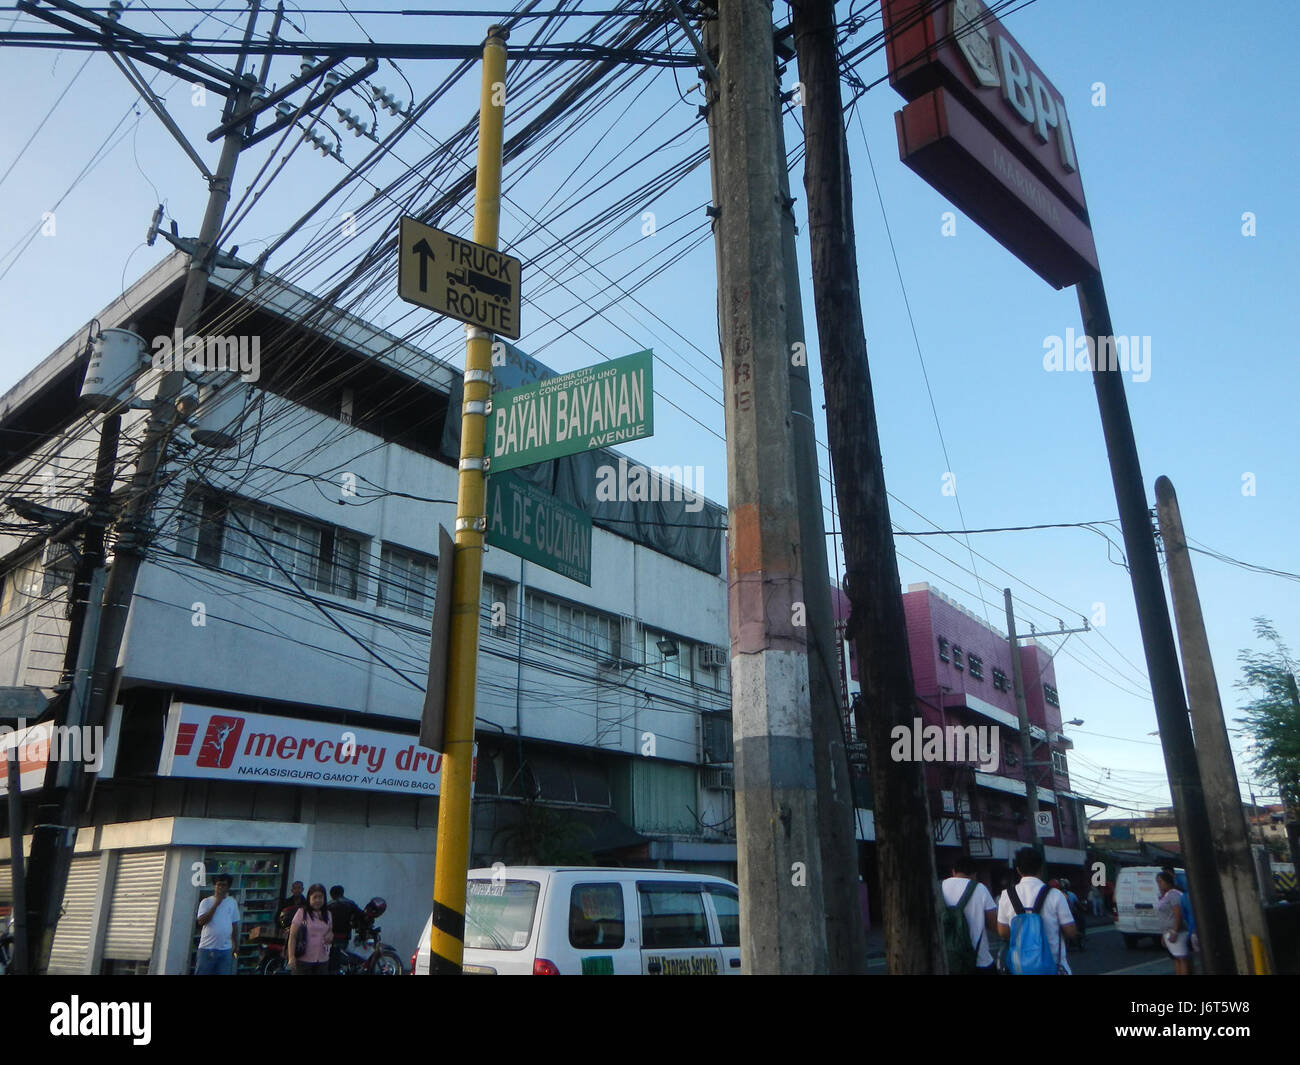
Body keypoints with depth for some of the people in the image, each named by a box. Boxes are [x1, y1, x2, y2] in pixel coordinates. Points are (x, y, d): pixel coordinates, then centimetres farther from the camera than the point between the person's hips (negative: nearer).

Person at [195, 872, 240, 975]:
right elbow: (201, 921, -15)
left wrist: (236, 945, 14)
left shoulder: (232, 903, 8)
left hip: (226, 949, 3)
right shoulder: (206, 902, 0)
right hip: (207, 948, -3)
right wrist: (216, 904, -16)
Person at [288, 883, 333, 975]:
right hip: (303, 960, -4)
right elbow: (292, 936, -7)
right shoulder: (302, 913, -5)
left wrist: (330, 937, -2)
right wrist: (291, 957, -15)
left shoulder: (327, 914, 10)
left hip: (322, 960, 4)